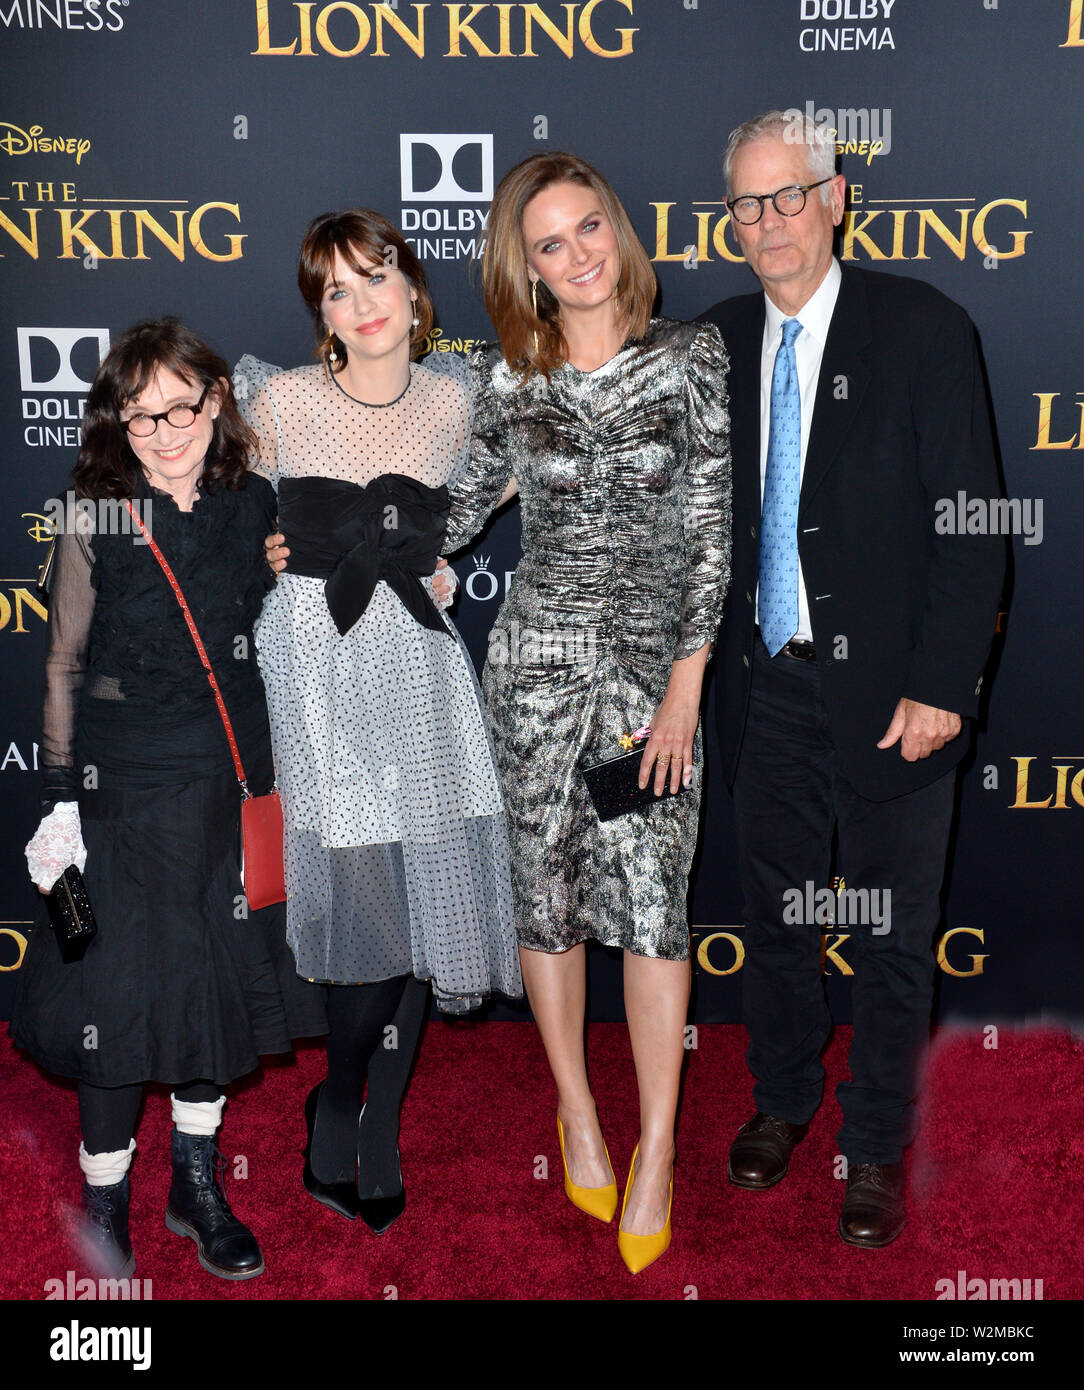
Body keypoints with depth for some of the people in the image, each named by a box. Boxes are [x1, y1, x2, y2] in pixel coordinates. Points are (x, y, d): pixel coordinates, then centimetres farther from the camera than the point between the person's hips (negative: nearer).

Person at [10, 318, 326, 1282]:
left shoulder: (255, 506, 0)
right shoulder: (96, 520, -7)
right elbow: (64, 668, -2)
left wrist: (276, 784, 10)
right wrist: (60, 802, -4)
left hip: (233, 786, 3)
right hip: (122, 794, -3)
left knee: (221, 983, 13)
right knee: (116, 996, 4)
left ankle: (198, 1185, 33)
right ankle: (106, 1207, 24)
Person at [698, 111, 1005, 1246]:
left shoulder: (923, 331, -7)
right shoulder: (717, 342, 5)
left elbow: (969, 524, -9)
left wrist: (940, 686, -14)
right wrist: (701, 663, 3)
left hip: (886, 693, -3)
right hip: (765, 685, 4)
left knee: (891, 939, 9)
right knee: (774, 912, 17)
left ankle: (876, 1148, 29)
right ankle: (782, 1099, 40)